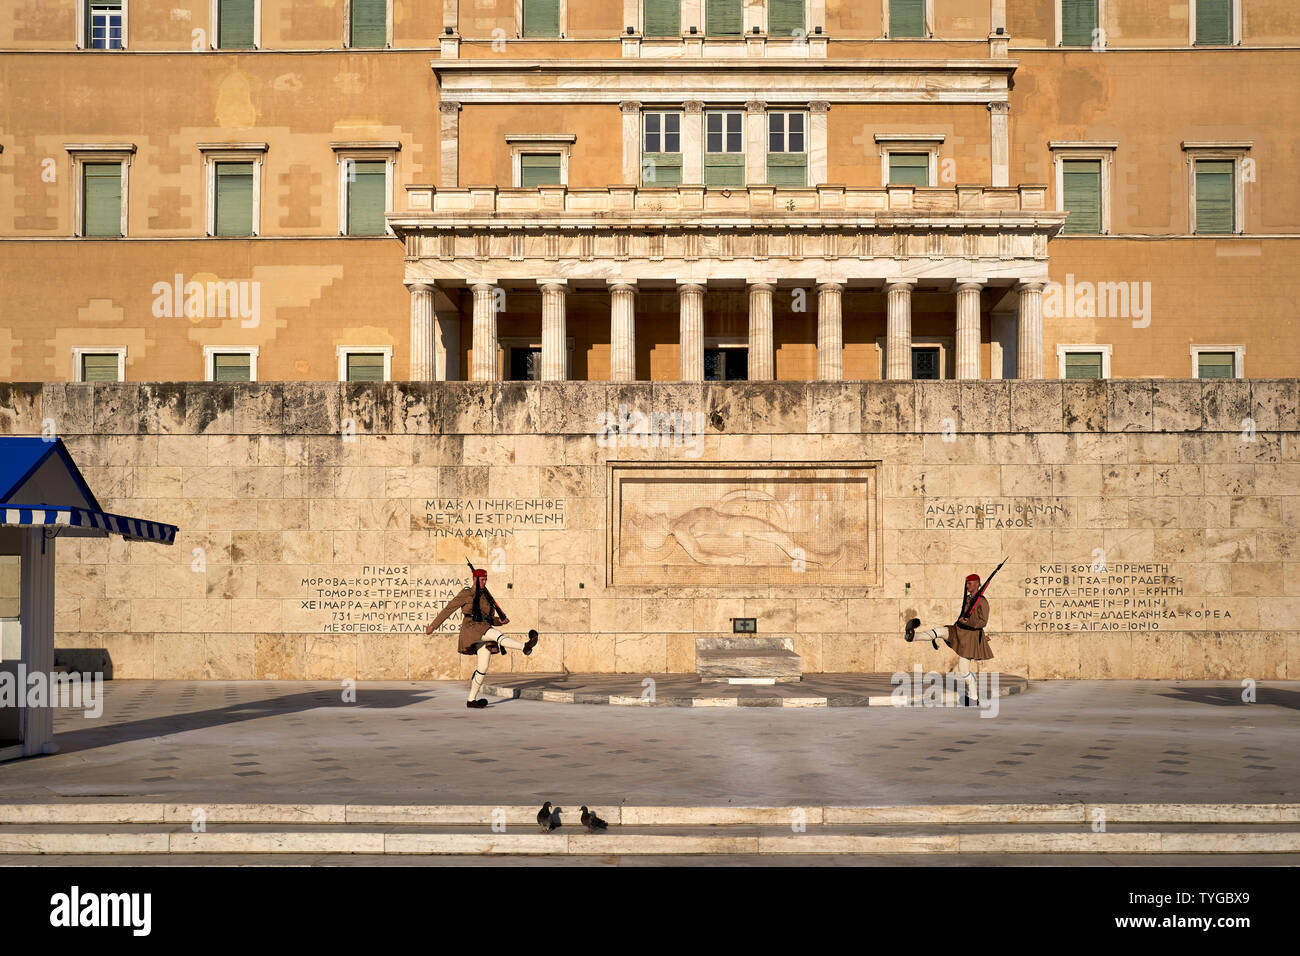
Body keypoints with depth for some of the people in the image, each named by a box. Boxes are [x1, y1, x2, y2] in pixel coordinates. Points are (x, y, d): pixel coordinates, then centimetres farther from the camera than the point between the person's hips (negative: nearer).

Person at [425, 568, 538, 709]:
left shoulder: (486, 597, 22)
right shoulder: (466, 594, 4)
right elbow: (448, 608, 6)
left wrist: (501, 621, 3)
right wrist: (433, 626, 5)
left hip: (484, 635, 7)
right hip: (471, 628, -7)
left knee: (483, 667, 0)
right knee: (496, 634, -33)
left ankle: (471, 700, 8)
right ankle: (525, 646, -52)